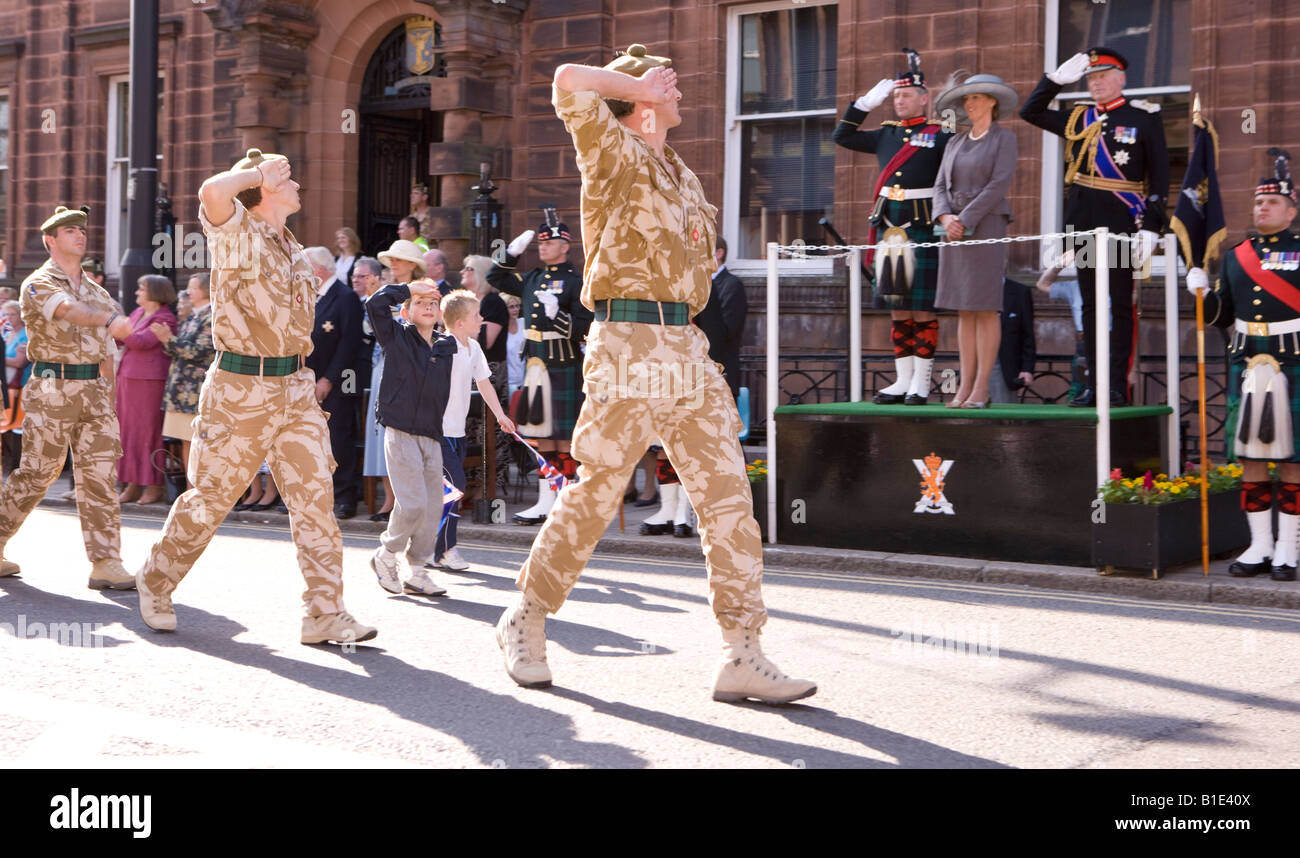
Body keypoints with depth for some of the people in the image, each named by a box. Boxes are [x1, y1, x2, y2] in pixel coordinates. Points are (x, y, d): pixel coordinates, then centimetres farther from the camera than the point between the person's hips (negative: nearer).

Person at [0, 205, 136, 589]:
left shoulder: (96, 291, 17)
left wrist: (109, 401, 16)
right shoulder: (38, 285, -4)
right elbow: (69, 310, -27)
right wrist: (110, 319, -46)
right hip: (51, 389, -5)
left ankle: (105, 564, -3)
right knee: (36, 473, -1)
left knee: (99, 473, -3)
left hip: (93, 389, 5)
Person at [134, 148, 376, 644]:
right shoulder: (237, 235, -7)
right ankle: (155, 583, 26)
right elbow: (213, 191, -30)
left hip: (296, 389, 6)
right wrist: (257, 171, -13)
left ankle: (325, 613, -2)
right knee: (211, 497, 4)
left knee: (315, 496, -3)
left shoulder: (294, 250, 16)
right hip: (241, 387, -6)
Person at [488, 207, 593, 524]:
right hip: (534, 365, 7)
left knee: (564, 438, -4)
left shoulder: (576, 281, -5)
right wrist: (514, 250, 16)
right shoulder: (532, 279, 15)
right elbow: (496, 278, 27)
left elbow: (584, 326, -11)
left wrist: (557, 315, -24)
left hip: (563, 366, -7)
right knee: (542, 436, 11)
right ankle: (544, 501, 18)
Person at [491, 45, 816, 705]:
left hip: (687, 347, 7)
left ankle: (742, 655, -2)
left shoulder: (682, 175, 23)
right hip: (629, 345, -7)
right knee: (595, 493, -3)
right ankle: (524, 620, 16)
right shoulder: (614, 153, 0)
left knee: (728, 494, -2)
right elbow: (568, 84, -16)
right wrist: (639, 83, -2)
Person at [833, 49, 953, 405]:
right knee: (898, 310, 9)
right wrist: (867, 102, 13)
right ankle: (903, 381, 15)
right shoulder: (886, 135, 16)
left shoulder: (940, 136, 1)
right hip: (890, 227, 5)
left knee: (923, 310, -3)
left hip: (923, 228, -5)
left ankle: (921, 385, 2)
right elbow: (842, 136, 19)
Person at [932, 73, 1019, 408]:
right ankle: (965, 387, 5)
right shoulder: (956, 143, 17)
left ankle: (981, 389, -5)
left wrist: (965, 220, -17)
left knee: (985, 308, -7)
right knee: (964, 310, 4)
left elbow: (999, 185, -12)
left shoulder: (1005, 138, -1)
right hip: (955, 231, 6)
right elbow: (941, 187, 9)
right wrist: (946, 219, -11)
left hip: (986, 227, -6)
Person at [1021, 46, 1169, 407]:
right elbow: (1030, 112, 19)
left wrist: (1151, 227, -11)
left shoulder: (1144, 118, 0)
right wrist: (1057, 79, 7)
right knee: (1090, 305, 8)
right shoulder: (1079, 118, 12)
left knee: (1121, 305, 0)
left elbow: (1159, 175, -3)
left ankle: (1118, 387, 4)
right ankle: (1094, 385, 13)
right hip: (1083, 225, 5)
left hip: (1122, 226, -5)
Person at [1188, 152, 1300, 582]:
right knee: (1249, 458, 6)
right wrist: (1202, 293, -2)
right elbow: (1221, 316, 15)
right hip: (1246, 365, 4)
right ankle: (1259, 547, 15)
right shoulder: (1236, 256, 13)